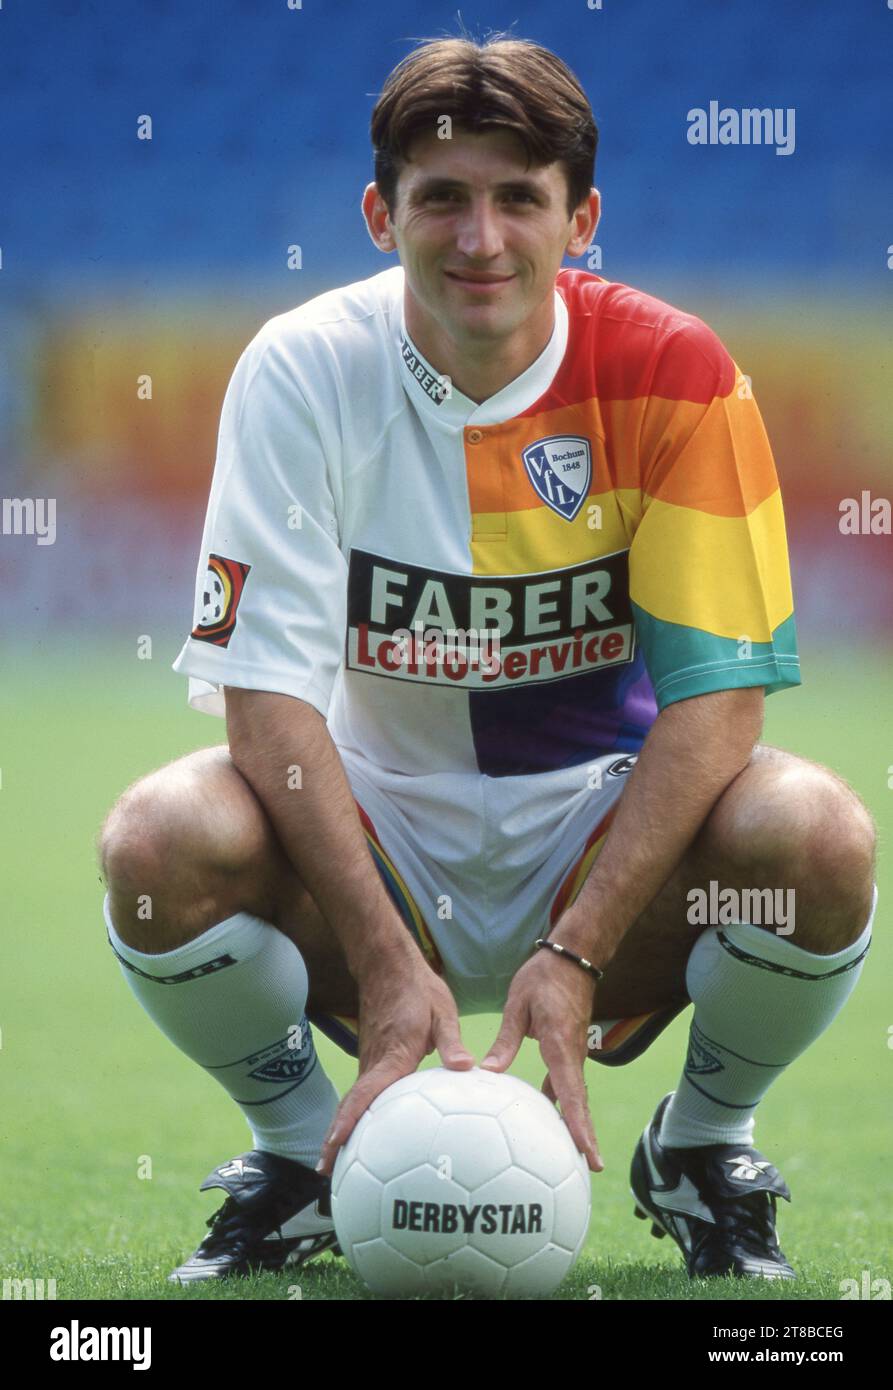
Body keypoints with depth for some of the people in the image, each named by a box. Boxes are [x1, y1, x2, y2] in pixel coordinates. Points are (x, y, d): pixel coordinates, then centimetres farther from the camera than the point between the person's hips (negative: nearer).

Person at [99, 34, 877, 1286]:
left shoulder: (670, 374, -13)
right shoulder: (302, 371, -12)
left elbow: (718, 690, -16)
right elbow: (267, 688, -17)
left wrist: (577, 954, -27)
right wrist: (384, 961, -30)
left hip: (607, 824, 0)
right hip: (378, 821, 0)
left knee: (818, 836, -31)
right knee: (161, 841, -31)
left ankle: (704, 1148, 1)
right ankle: (302, 1148, 1)